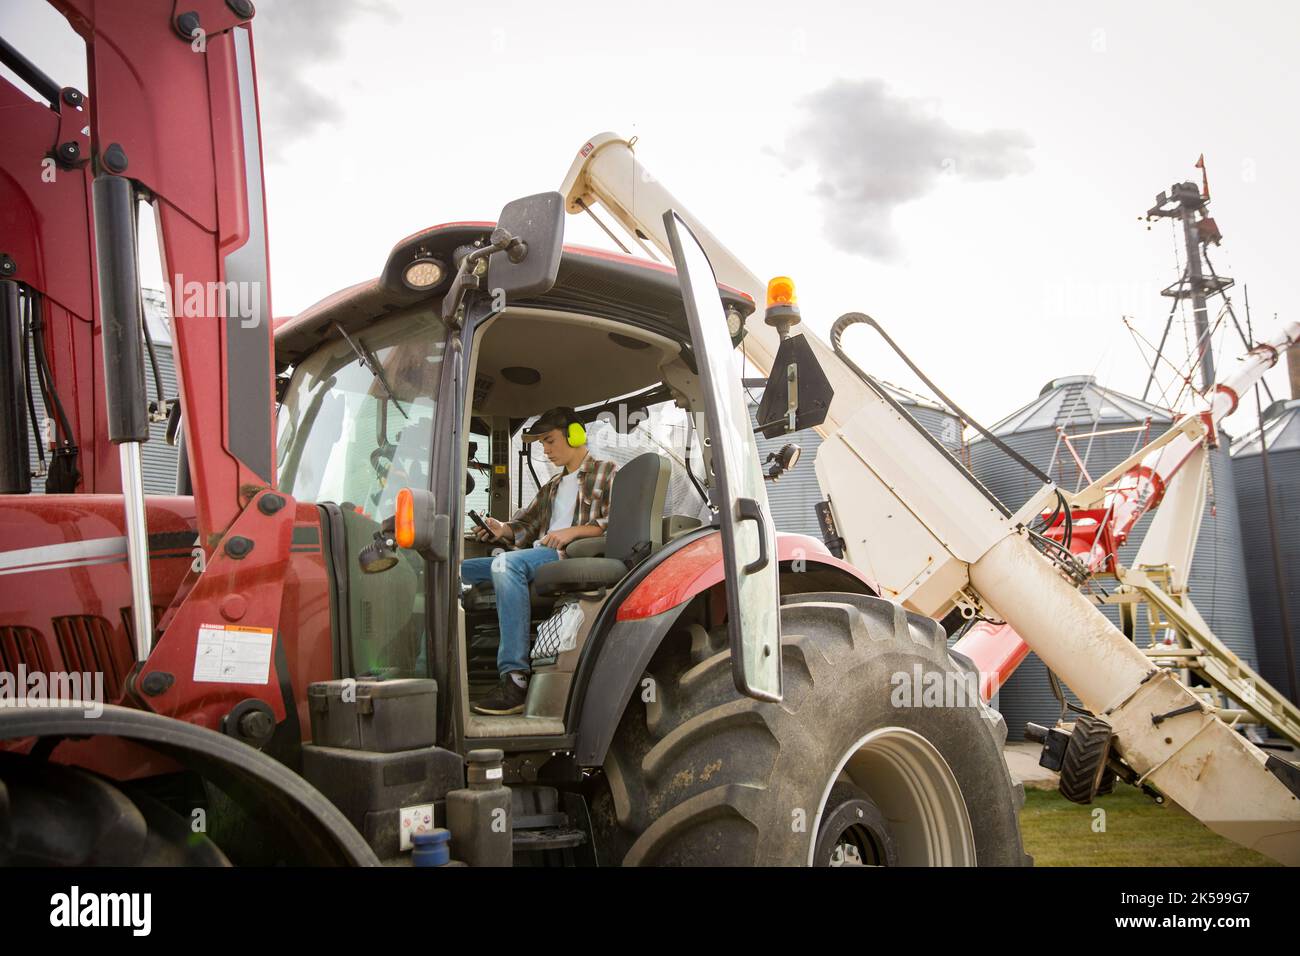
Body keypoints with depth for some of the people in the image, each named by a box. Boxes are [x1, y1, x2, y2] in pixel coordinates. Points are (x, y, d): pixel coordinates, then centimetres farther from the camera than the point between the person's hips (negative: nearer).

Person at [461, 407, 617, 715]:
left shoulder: (606, 473, 11)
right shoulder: (551, 488, 36)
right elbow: (526, 525, 27)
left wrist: (572, 531, -14)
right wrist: (502, 529, 5)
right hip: (536, 559, 8)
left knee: (506, 563, -36)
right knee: (458, 571, -3)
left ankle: (515, 680, -43)